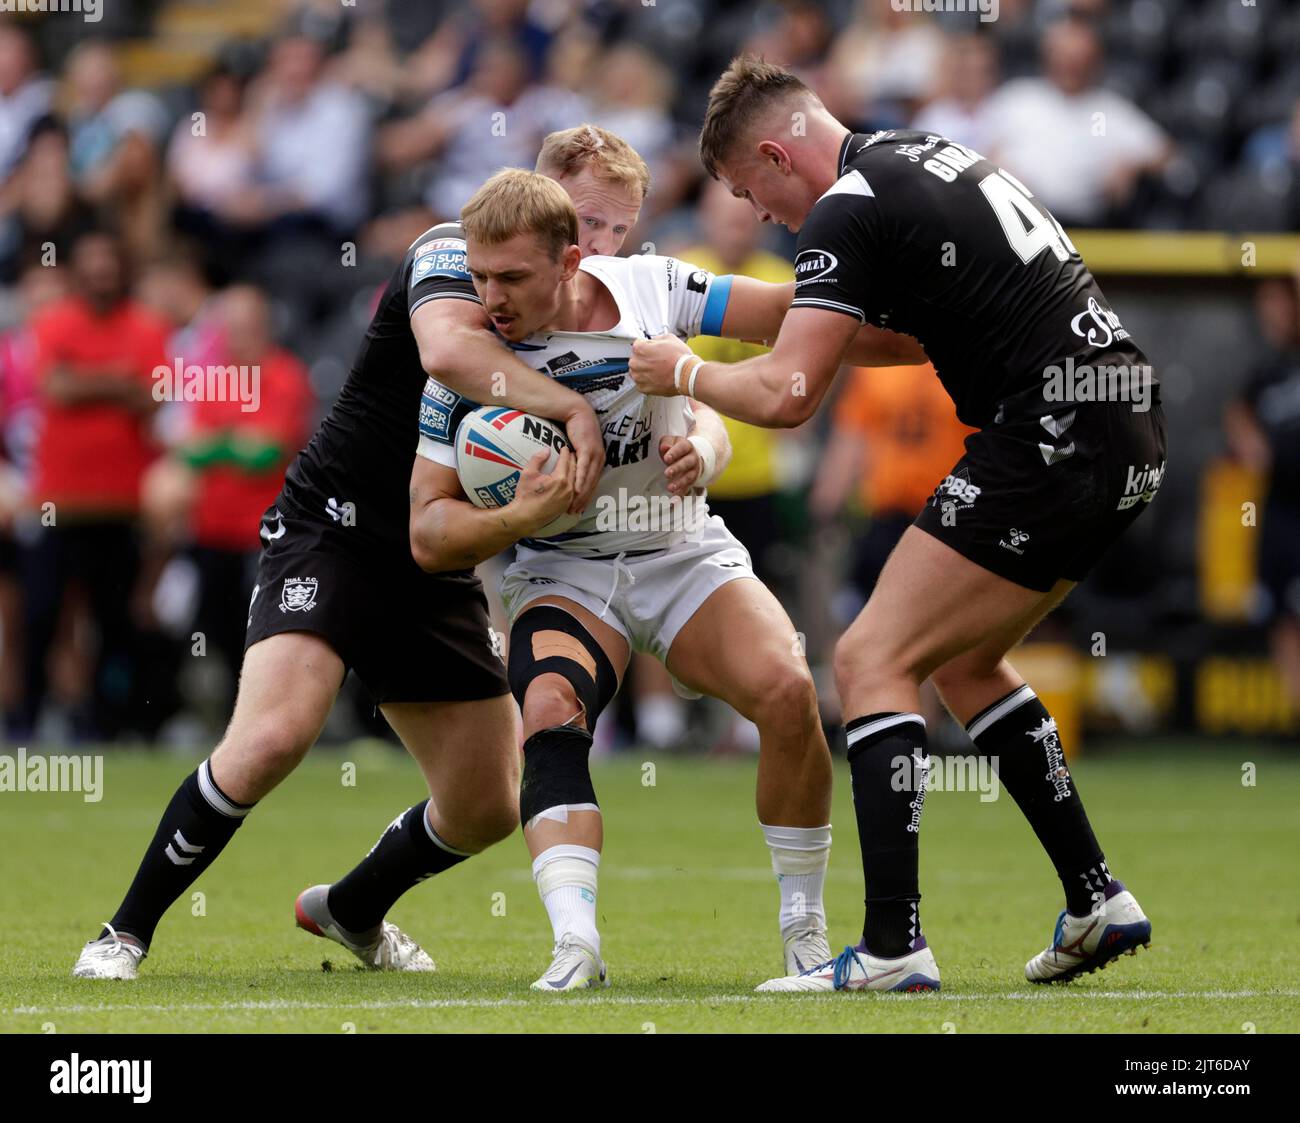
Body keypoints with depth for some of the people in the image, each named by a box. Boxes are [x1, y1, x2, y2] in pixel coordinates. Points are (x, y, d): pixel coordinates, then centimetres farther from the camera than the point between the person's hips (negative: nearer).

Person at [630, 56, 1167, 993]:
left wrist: (684, 373, 2)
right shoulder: (930, 155, 18)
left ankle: (894, 947, -12)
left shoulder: (848, 210, -10)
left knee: (873, 661, -5)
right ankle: (1097, 902, 22)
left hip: (1053, 439, -9)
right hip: (1128, 430, 10)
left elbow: (786, 396, -16)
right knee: (964, 661, 22)